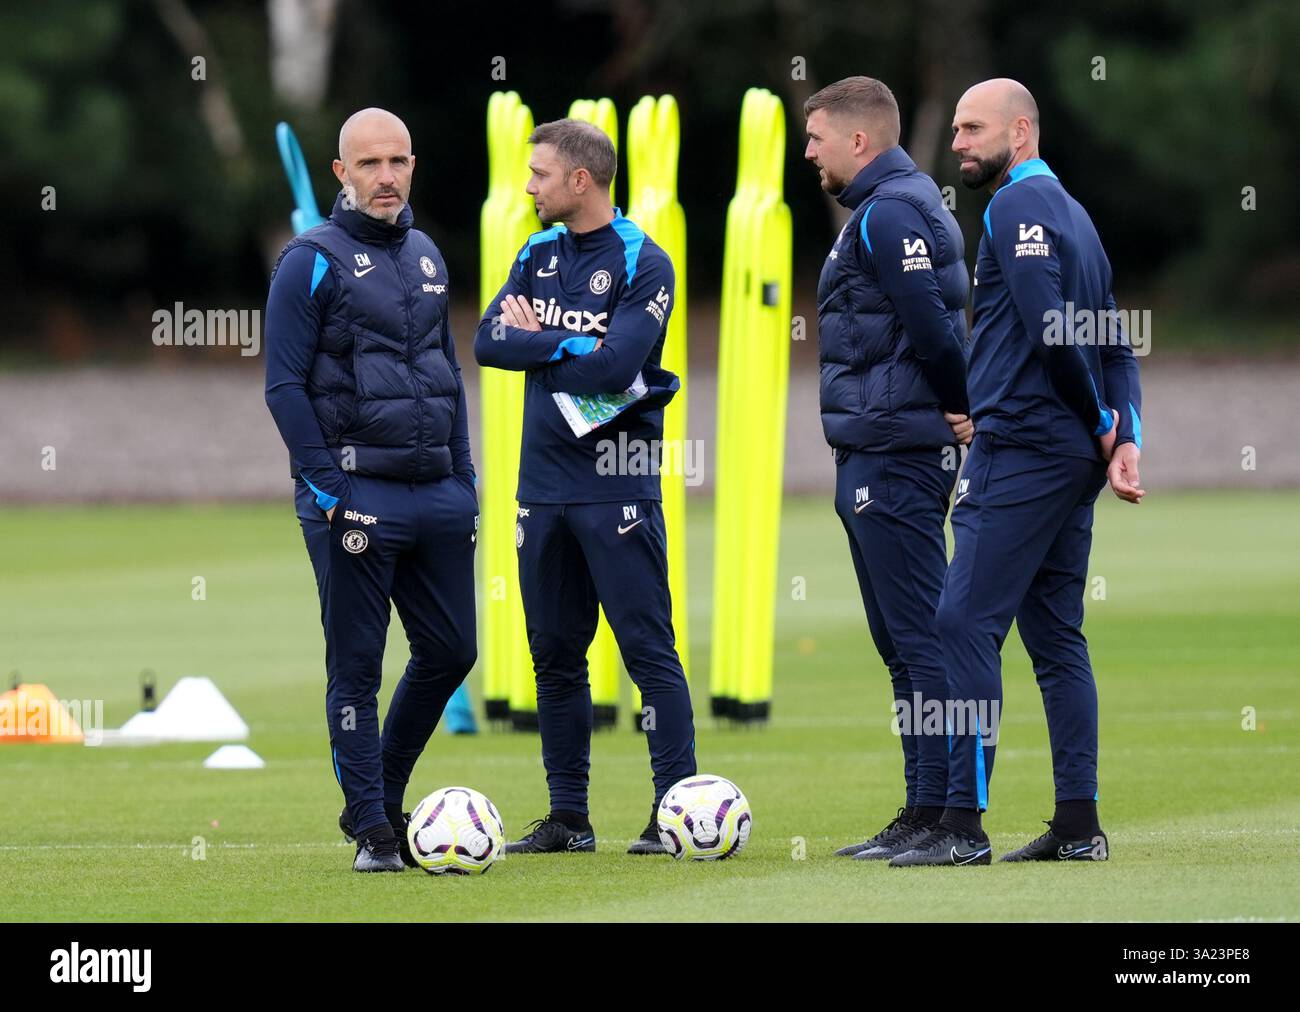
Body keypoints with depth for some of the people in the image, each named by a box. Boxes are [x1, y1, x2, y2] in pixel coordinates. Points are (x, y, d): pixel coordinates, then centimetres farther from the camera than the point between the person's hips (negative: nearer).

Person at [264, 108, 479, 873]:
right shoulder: (314, 261, -6)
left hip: (437, 494, 7)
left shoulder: (427, 257, 15)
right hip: (356, 493, -7)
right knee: (356, 665, -1)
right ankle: (373, 831, 5)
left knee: (450, 651, 8)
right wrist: (331, 493, -15)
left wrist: (465, 478, 13)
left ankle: (381, 800, 24)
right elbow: (286, 385, -9)